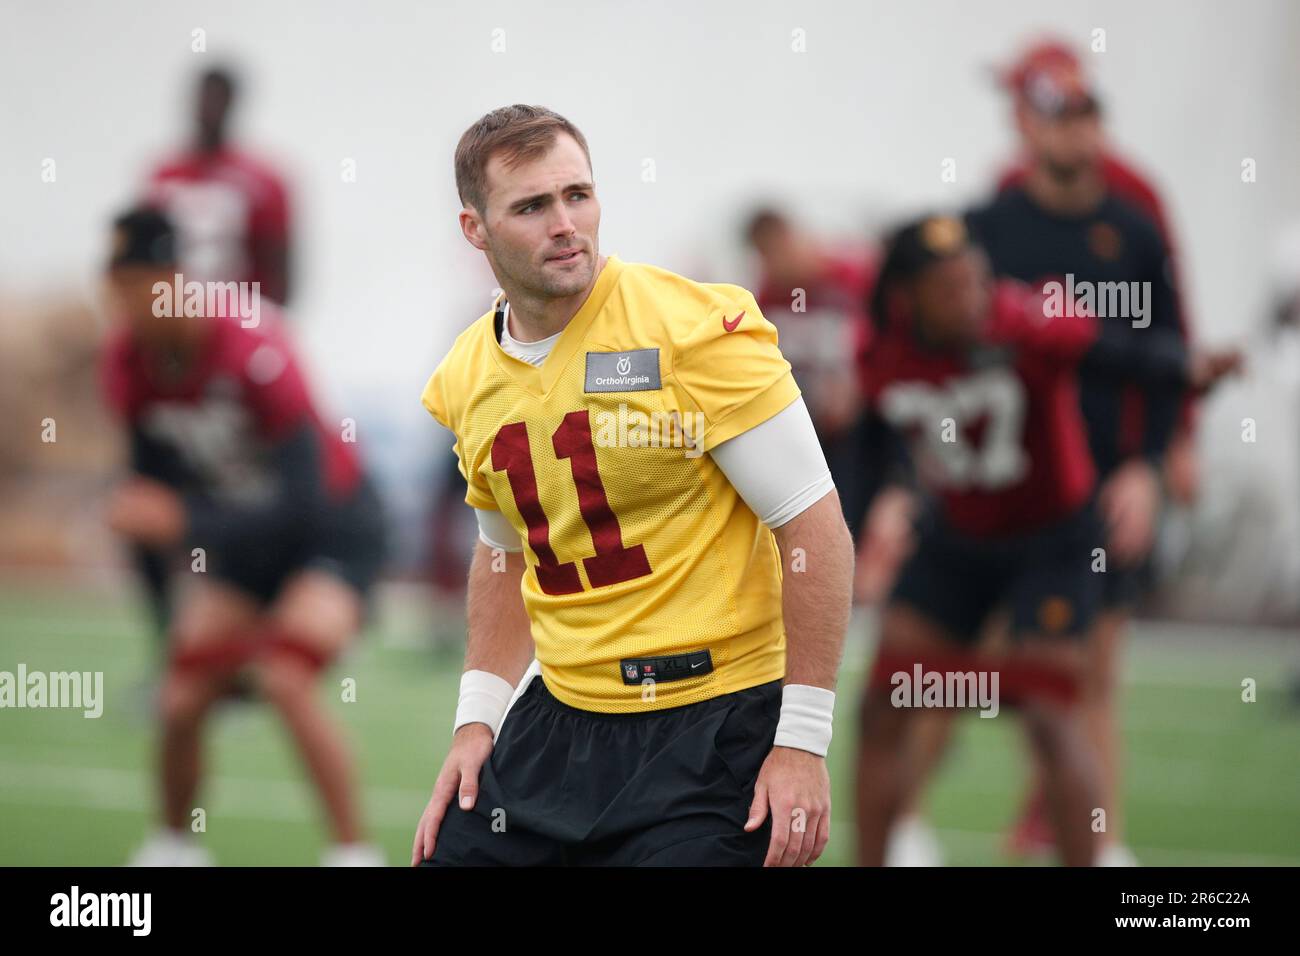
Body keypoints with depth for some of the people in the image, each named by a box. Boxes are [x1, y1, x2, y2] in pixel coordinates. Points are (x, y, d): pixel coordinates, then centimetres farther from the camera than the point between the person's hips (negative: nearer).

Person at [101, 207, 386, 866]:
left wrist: (184, 521, -41)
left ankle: (353, 852, -14)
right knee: (182, 702, -4)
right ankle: (173, 845, 22)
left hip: (335, 526, -6)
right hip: (245, 534, 6)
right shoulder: (129, 366, -12)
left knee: (284, 679, -26)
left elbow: (302, 504, -34)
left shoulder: (252, 349, -32)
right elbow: (158, 482, 1)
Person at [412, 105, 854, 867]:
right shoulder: (466, 381, 6)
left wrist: (803, 742, -16)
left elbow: (814, 524, -13)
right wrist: (477, 718, 11)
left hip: (710, 725, -6)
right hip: (560, 720, 6)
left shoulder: (700, 330, -13)